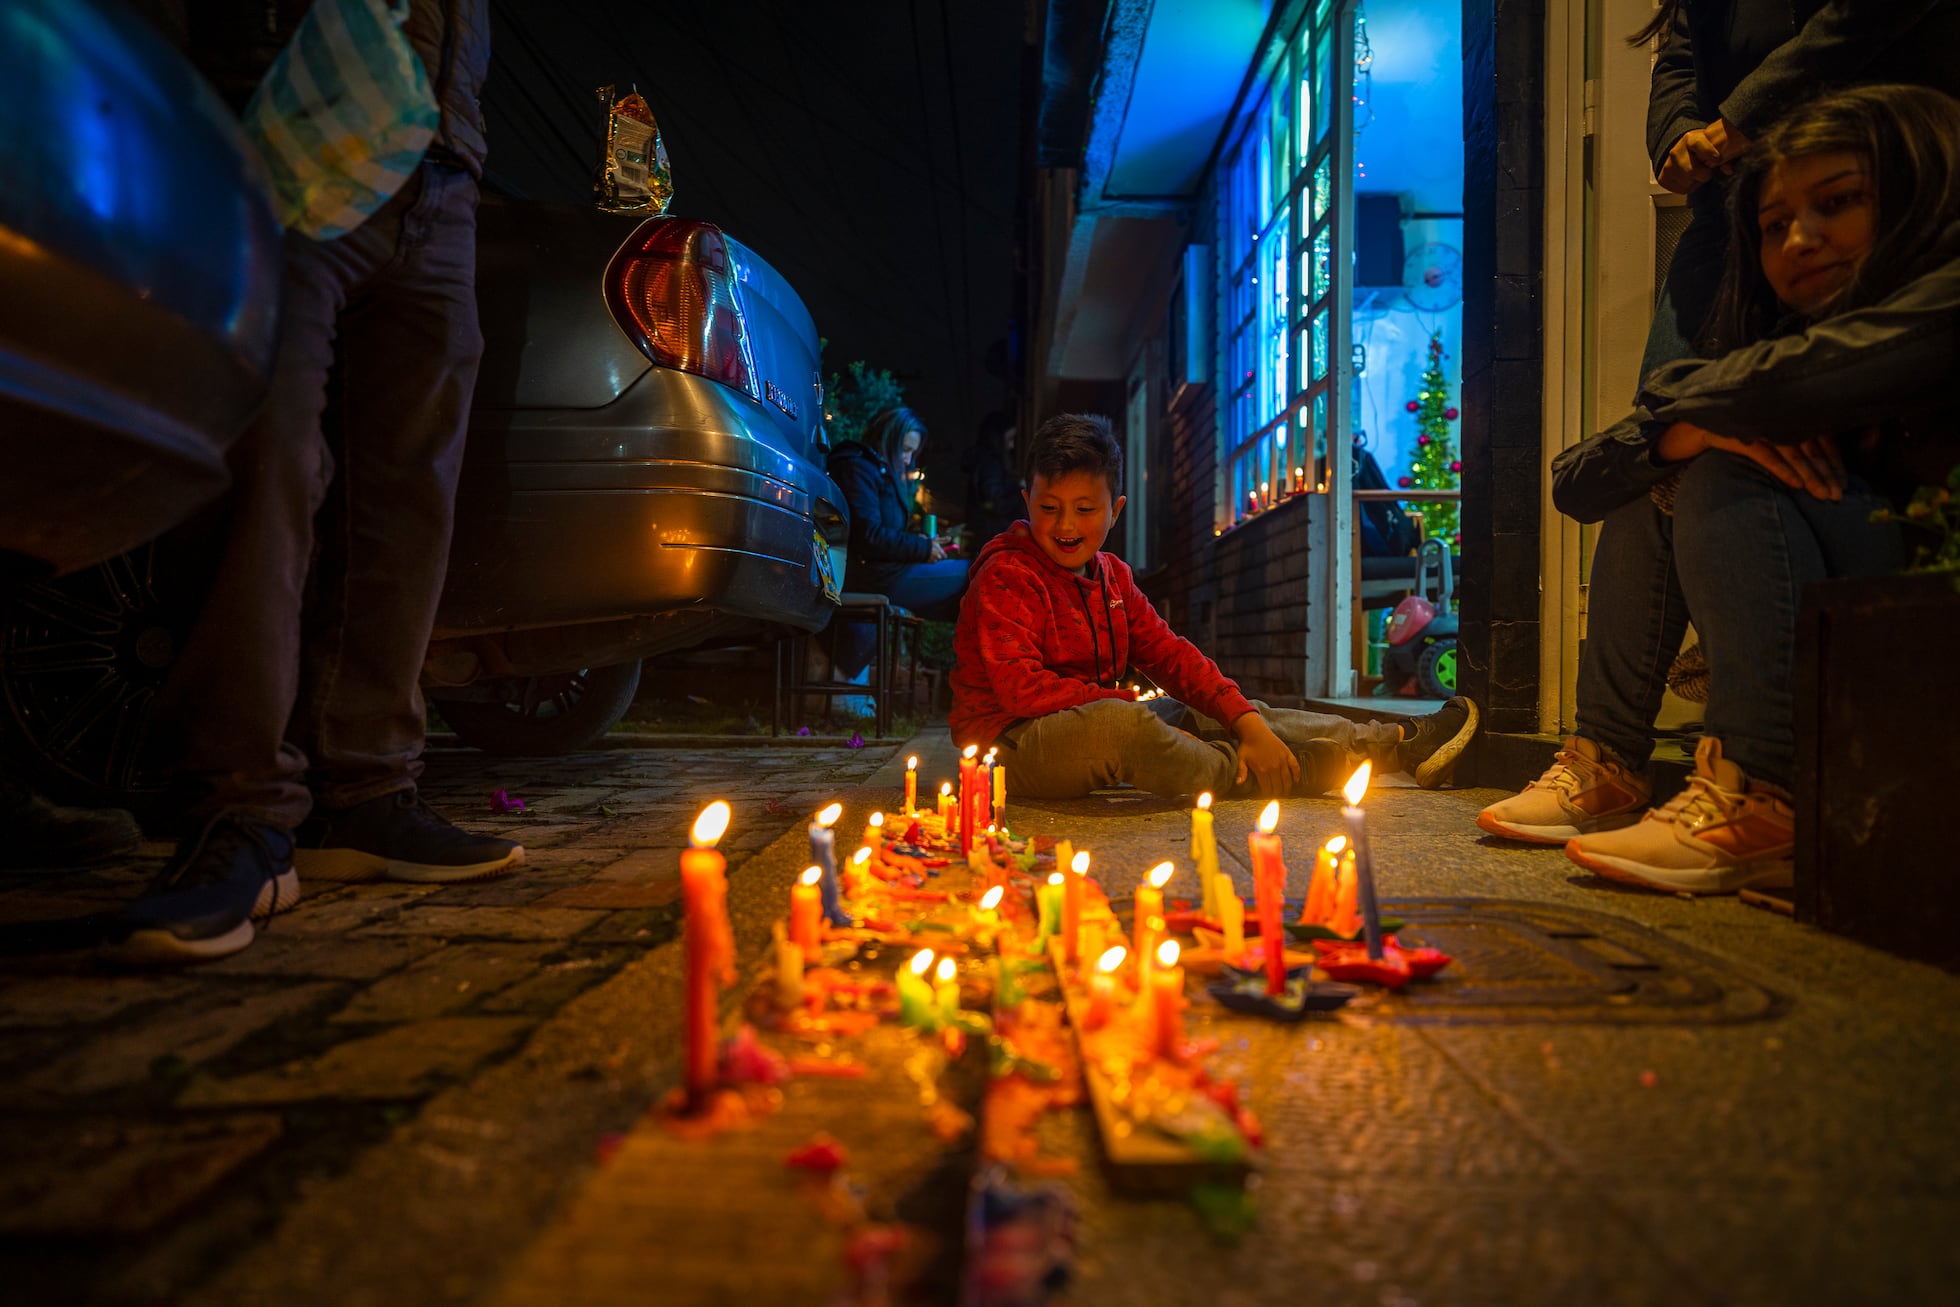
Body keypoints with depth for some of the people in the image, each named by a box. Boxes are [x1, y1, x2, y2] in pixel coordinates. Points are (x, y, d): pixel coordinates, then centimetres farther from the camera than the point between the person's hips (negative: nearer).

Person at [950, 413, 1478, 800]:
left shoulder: (1110, 574, 10)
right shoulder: (1006, 576, -14)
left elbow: (1170, 655, 5)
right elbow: (1020, 686, -23)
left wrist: (1246, 718, -9)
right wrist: (1132, 705, -23)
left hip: (1098, 718, 8)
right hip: (1013, 742, -8)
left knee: (1217, 714, 3)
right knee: (1116, 721, -38)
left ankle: (1397, 745, 8)